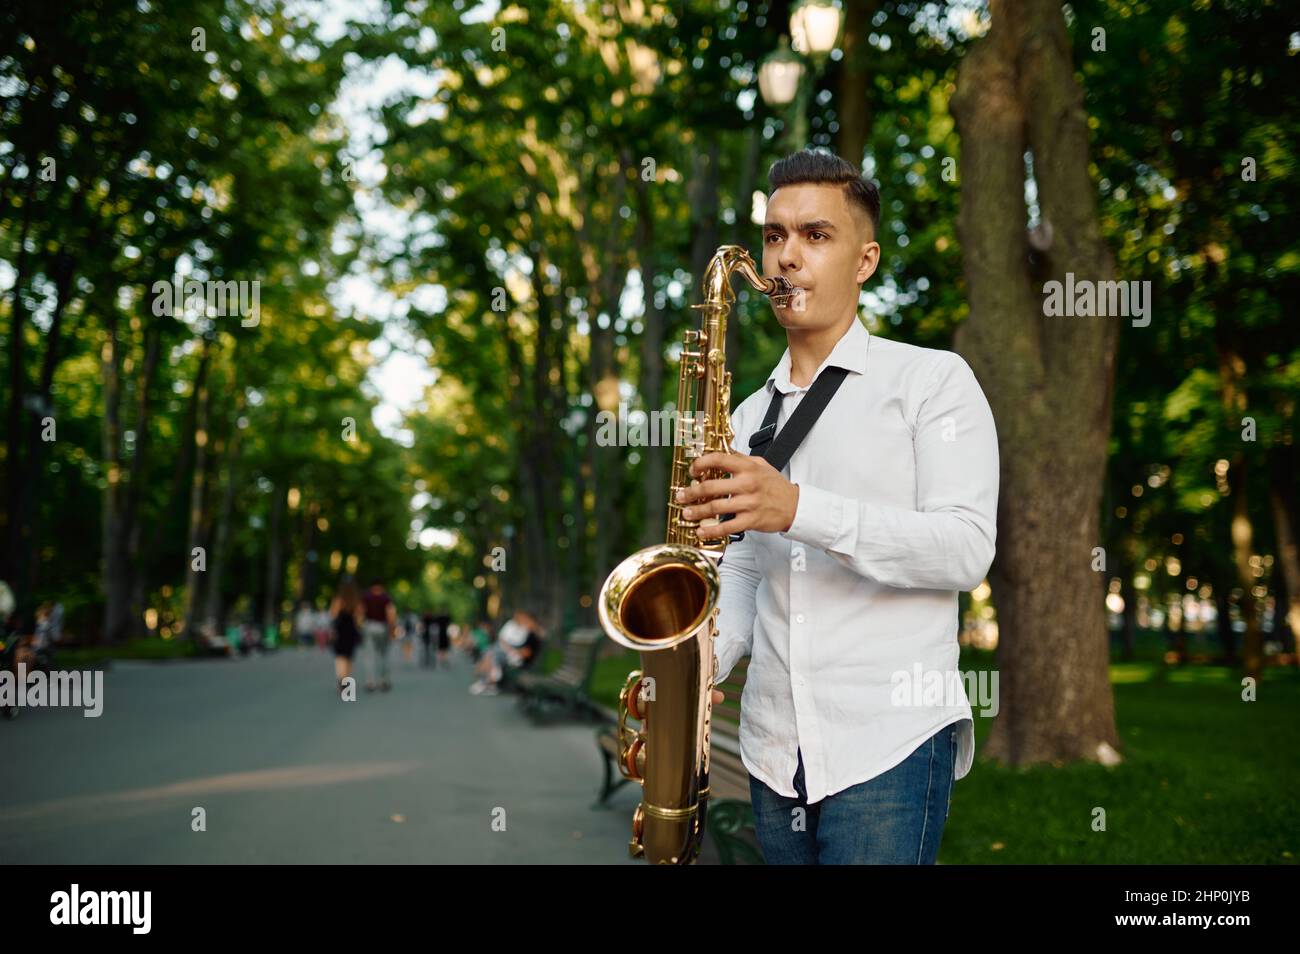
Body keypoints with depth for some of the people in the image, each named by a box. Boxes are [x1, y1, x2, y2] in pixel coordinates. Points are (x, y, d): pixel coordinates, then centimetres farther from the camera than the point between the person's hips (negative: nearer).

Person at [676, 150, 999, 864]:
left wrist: (799, 508, -23)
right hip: (773, 749, 5)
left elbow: (968, 549, -12)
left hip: (891, 743, -5)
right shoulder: (749, 417, 17)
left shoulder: (933, 379, -1)